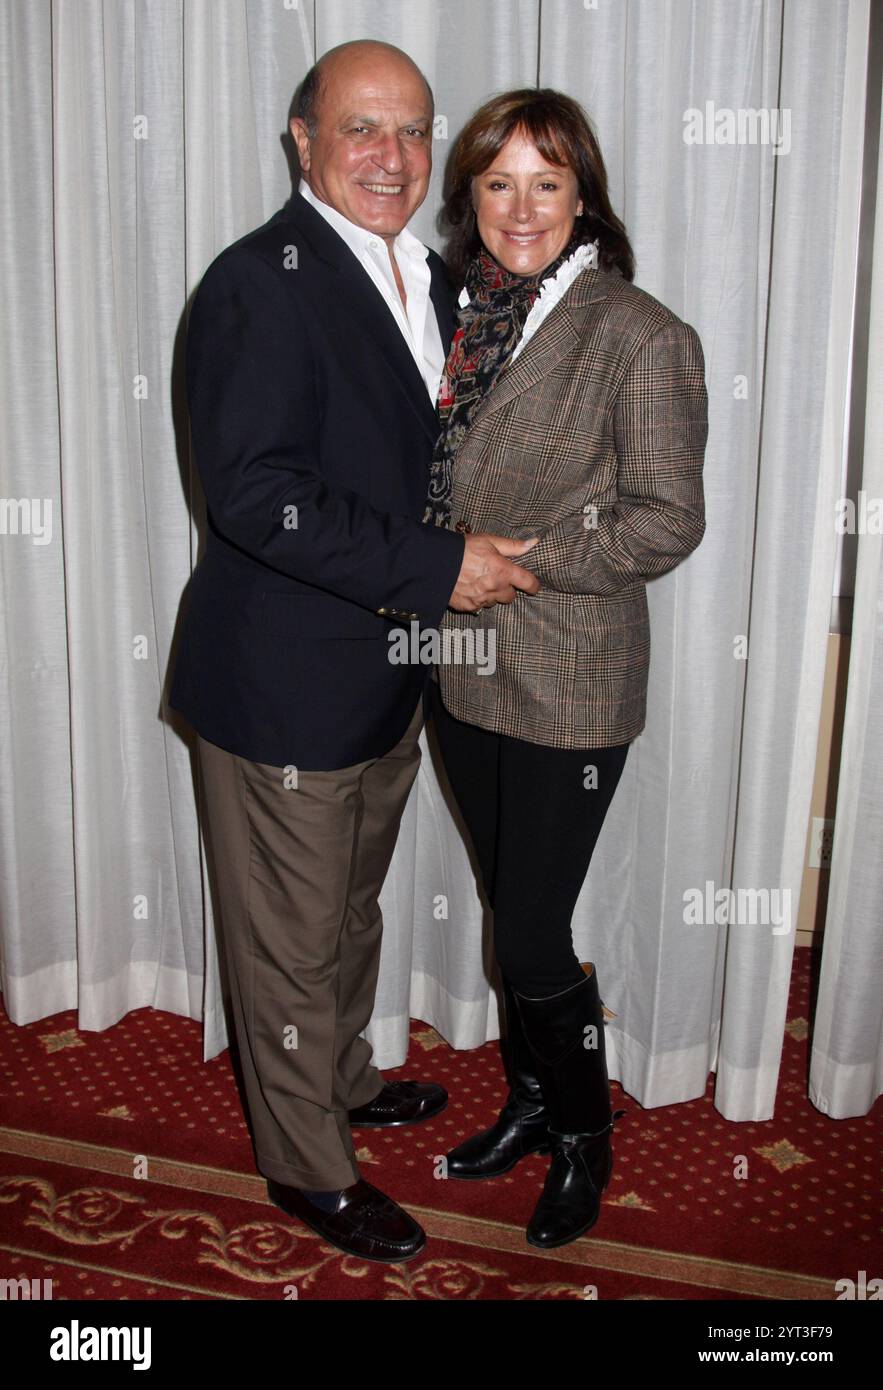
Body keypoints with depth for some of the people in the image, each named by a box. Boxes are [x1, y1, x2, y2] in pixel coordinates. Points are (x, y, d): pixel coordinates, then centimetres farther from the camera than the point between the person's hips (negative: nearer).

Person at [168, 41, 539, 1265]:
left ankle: (342, 1080, 48)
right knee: (293, 940, 9)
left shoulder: (425, 278, 9)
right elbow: (255, 492, -26)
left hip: (390, 674, 8)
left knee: (351, 911, 26)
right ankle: (309, 1167, 30)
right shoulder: (263, 282, -18)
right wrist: (439, 568, -25)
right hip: (287, 689, -8)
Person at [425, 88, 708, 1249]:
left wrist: (512, 562, -17)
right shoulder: (460, 313, 7)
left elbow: (667, 521, -14)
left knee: (535, 935, 2)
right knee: (508, 911, 18)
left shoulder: (639, 336, -12)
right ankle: (531, 1102, 40)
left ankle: (585, 1140, 29)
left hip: (566, 685, -6)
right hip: (464, 667, 6)